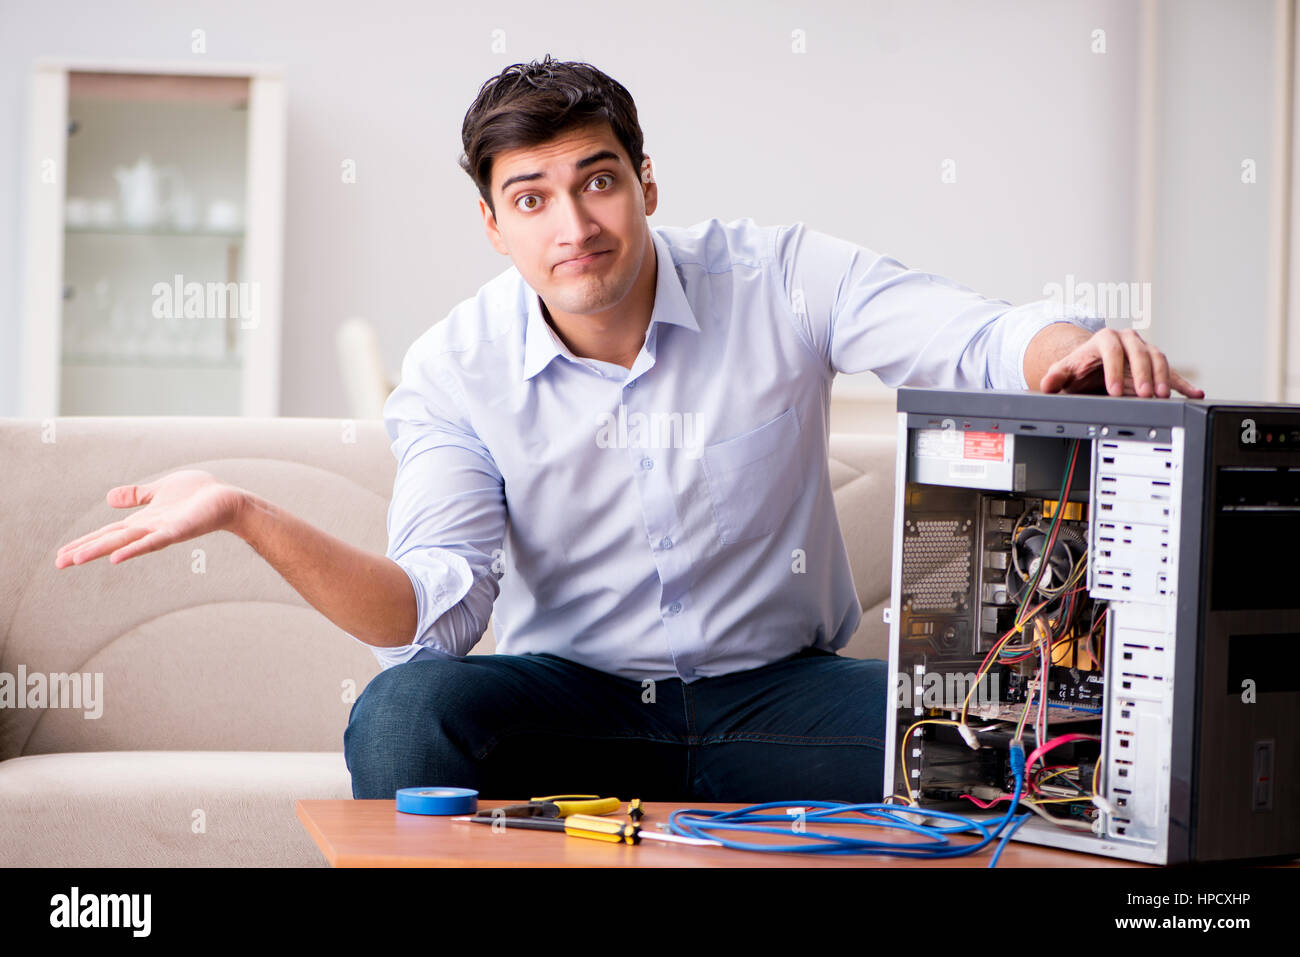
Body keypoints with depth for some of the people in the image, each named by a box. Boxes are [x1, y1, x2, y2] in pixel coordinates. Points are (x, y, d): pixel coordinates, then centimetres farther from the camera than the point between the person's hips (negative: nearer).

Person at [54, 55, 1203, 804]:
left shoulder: (779, 278, -8)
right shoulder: (456, 371, -6)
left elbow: (982, 342, -18)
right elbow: (436, 608, -16)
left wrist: (1072, 349, -45)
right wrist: (249, 516, -32)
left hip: (775, 691, 0)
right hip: (569, 690, 0)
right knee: (400, 718, -31)